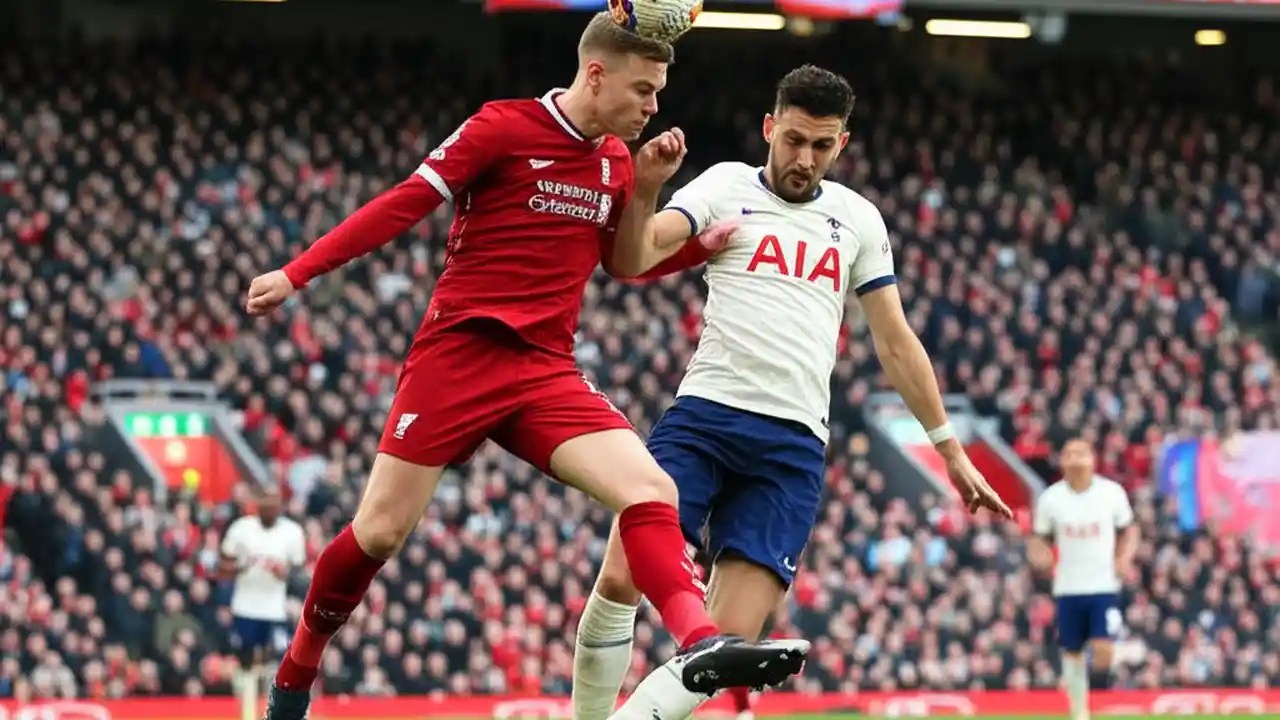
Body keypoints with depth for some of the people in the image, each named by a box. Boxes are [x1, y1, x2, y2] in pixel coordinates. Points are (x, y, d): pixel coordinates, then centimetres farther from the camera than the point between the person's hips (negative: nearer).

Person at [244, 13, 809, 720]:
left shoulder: (617, 160, 10)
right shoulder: (503, 127, -7)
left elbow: (628, 261, 23)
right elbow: (402, 205, -7)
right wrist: (296, 273, -10)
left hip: (546, 371, 5)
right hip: (457, 352, -5)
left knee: (651, 490, -18)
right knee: (379, 532, -3)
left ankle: (702, 644, -34)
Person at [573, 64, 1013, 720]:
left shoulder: (858, 218, 14)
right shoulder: (727, 186, 6)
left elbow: (895, 343, 19)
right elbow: (633, 259, -8)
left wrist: (951, 448, 18)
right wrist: (644, 189, -27)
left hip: (794, 445, 2)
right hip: (705, 415, -2)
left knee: (729, 639, -11)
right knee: (621, 579, -18)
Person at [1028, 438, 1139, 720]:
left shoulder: (1112, 493, -4)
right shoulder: (1050, 498, -2)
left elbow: (1129, 529, 9)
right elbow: (1039, 538, 7)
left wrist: (1125, 557, -9)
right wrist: (1038, 555, -15)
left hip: (1104, 585, -1)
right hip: (1068, 588, 1)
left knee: (1103, 650, -16)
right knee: (1072, 652, 7)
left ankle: (1098, 680, 14)